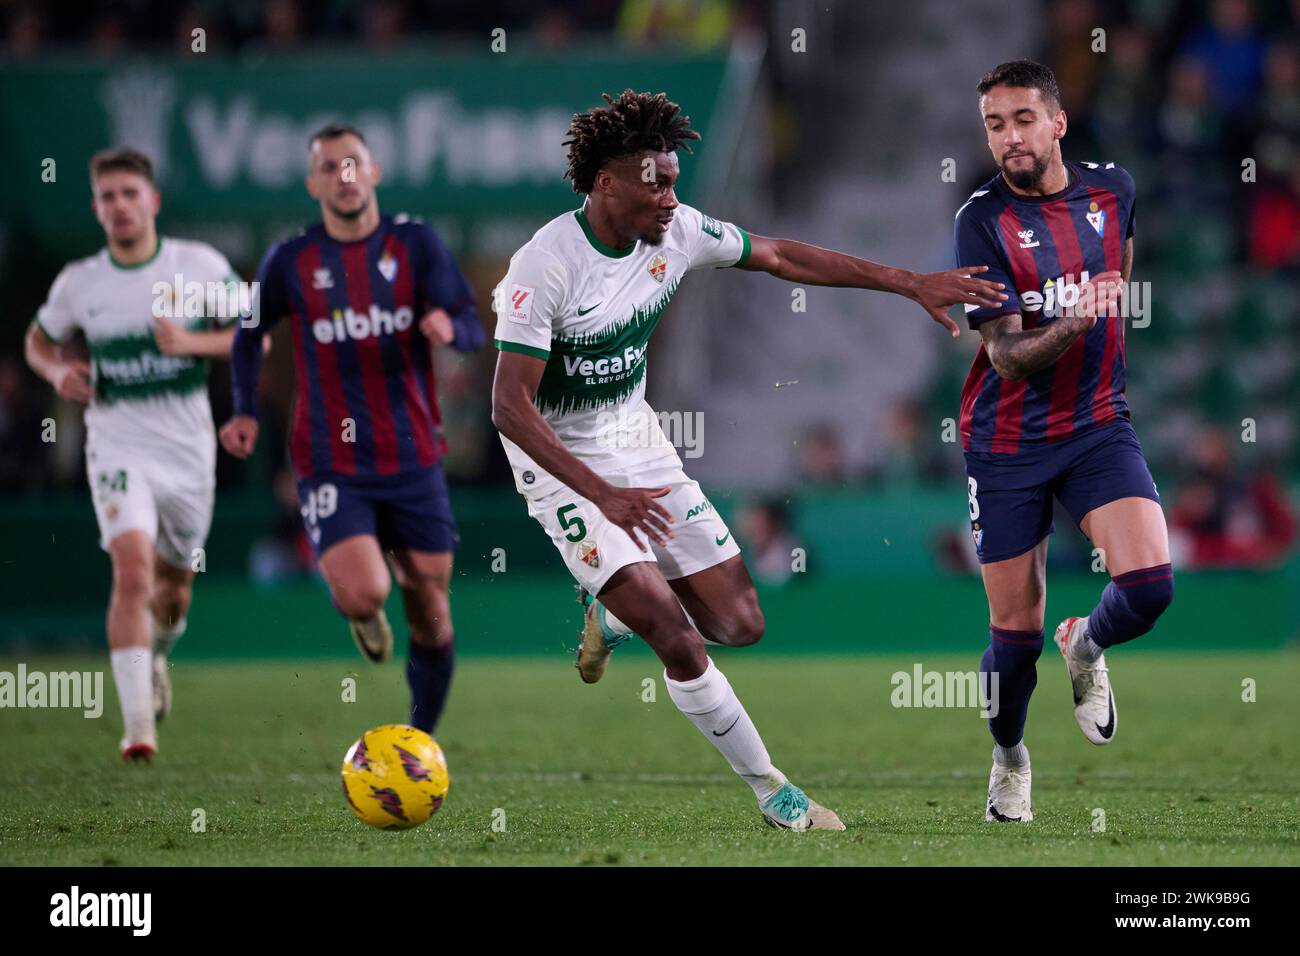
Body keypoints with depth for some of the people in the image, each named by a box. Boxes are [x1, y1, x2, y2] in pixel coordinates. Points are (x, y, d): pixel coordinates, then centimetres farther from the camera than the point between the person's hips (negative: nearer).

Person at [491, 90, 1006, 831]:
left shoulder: (676, 232, -8)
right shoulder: (546, 266, -26)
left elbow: (782, 257, 6)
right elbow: (510, 407, -27)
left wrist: (912, 284, 3)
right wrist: (605, 496, -33)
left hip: (637, 439, 7)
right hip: (561, 462, -6)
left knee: (739, 624, 2)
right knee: (681, 642, -16)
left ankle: (614, 615, 31)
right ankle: (774, 794, 1)